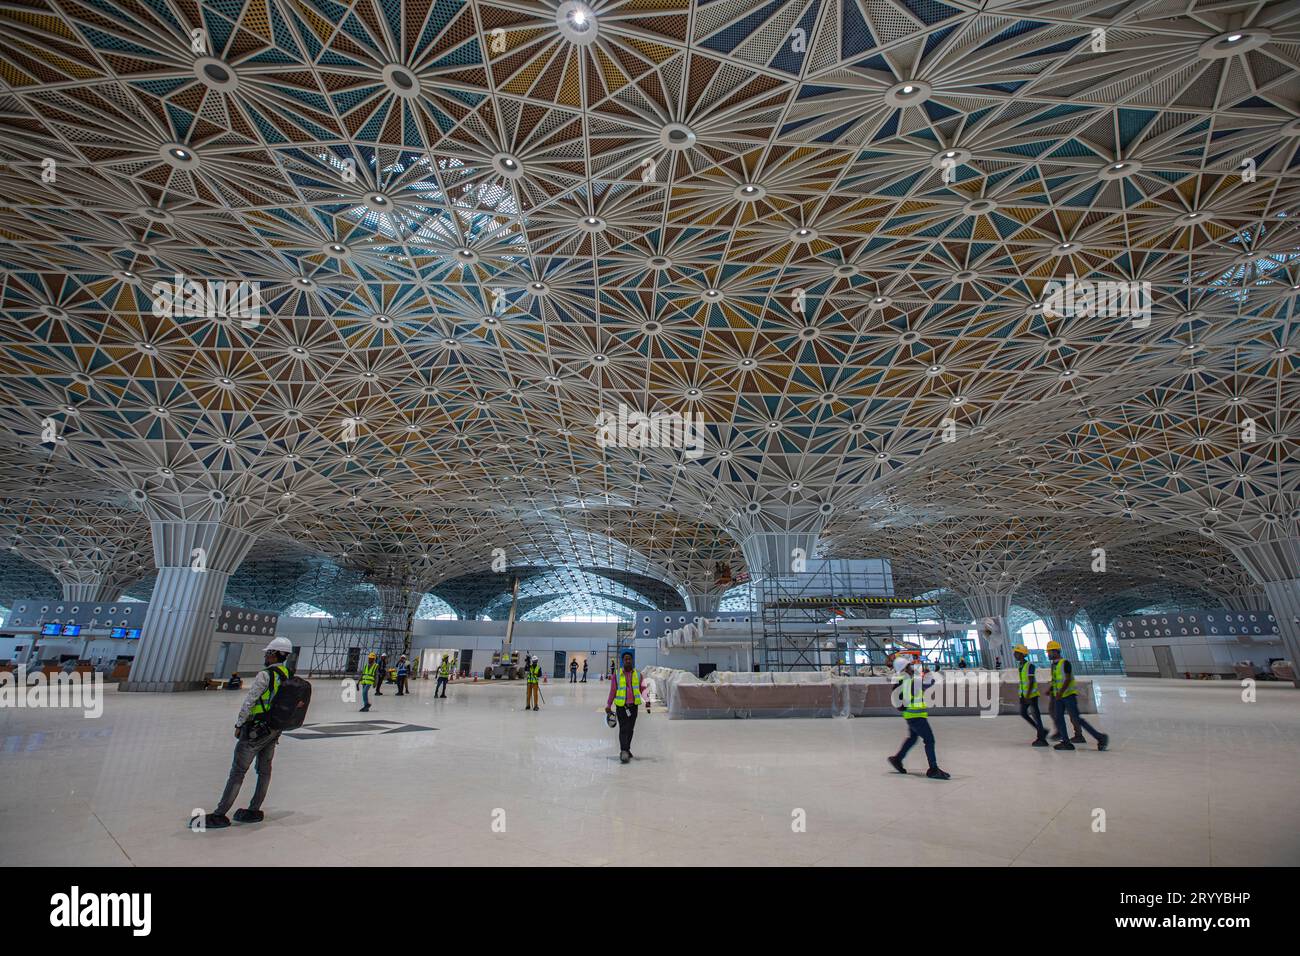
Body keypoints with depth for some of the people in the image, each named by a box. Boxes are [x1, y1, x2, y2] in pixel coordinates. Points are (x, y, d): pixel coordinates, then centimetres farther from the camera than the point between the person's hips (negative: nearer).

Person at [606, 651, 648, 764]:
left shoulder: (638, 674, 5)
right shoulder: (616, 675, -1)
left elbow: (643, 690, 6)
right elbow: (612, 691, 4)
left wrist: (647, 704, -3)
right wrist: (608, 706, 4)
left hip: (634, 706, 3)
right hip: (621, 706, -3)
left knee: (630, 729, 11)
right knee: (623, 729, -10)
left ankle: (626, 749, 26)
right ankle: (624, 751, -11)